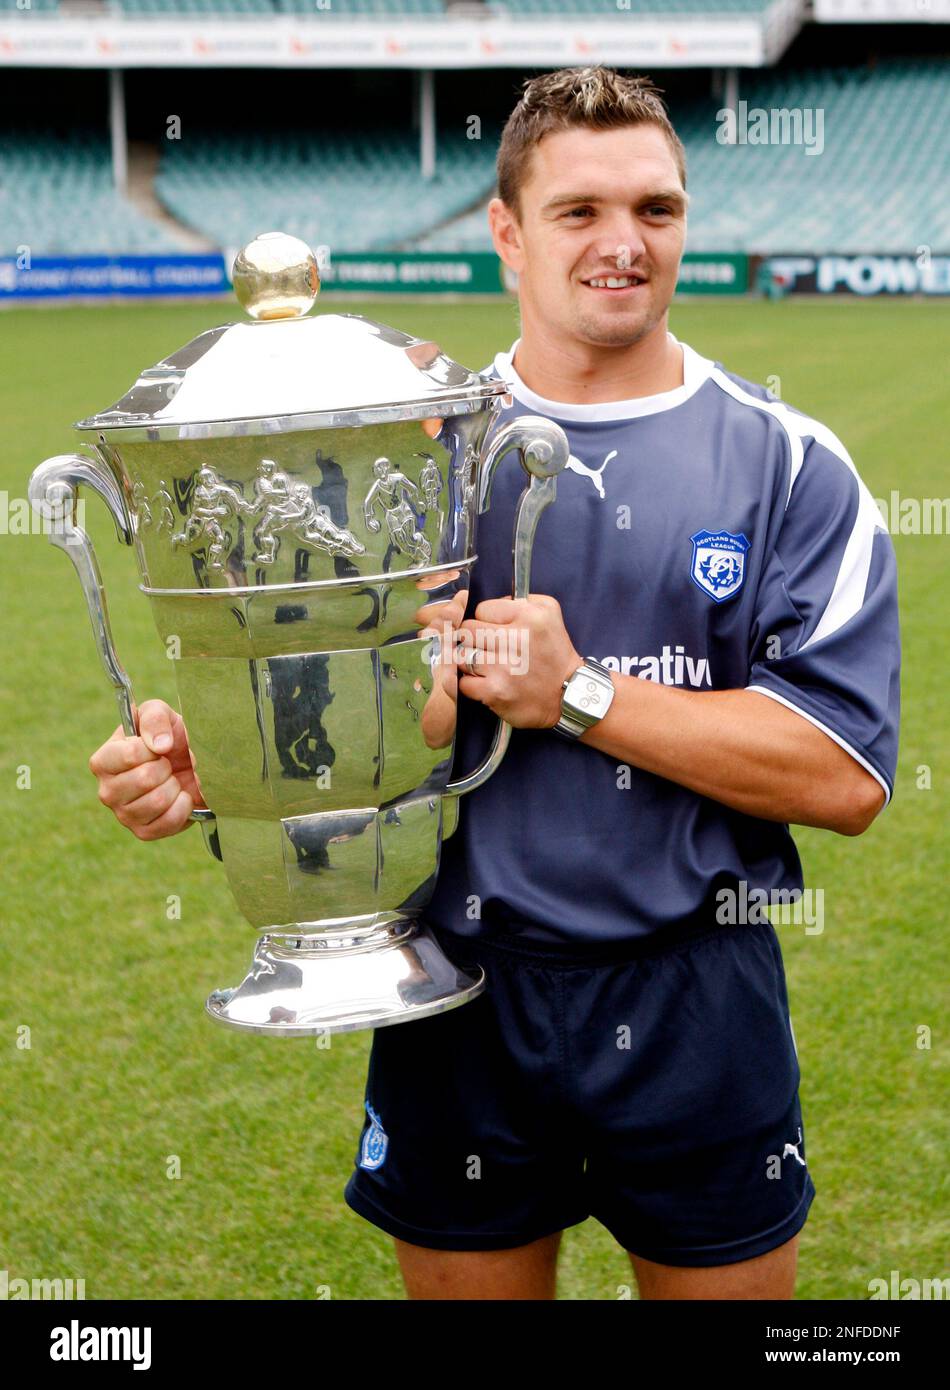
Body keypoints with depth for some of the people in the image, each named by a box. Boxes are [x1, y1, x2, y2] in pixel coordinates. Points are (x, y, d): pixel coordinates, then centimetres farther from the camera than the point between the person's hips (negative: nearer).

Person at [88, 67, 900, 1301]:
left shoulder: (789, 467, -4)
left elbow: (847, 776, -12)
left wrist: (581, 694, -19)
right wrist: (203, 771, -16)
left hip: (696, 1001, -1)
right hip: (464, 995, 1)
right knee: (466, 1278, 17)